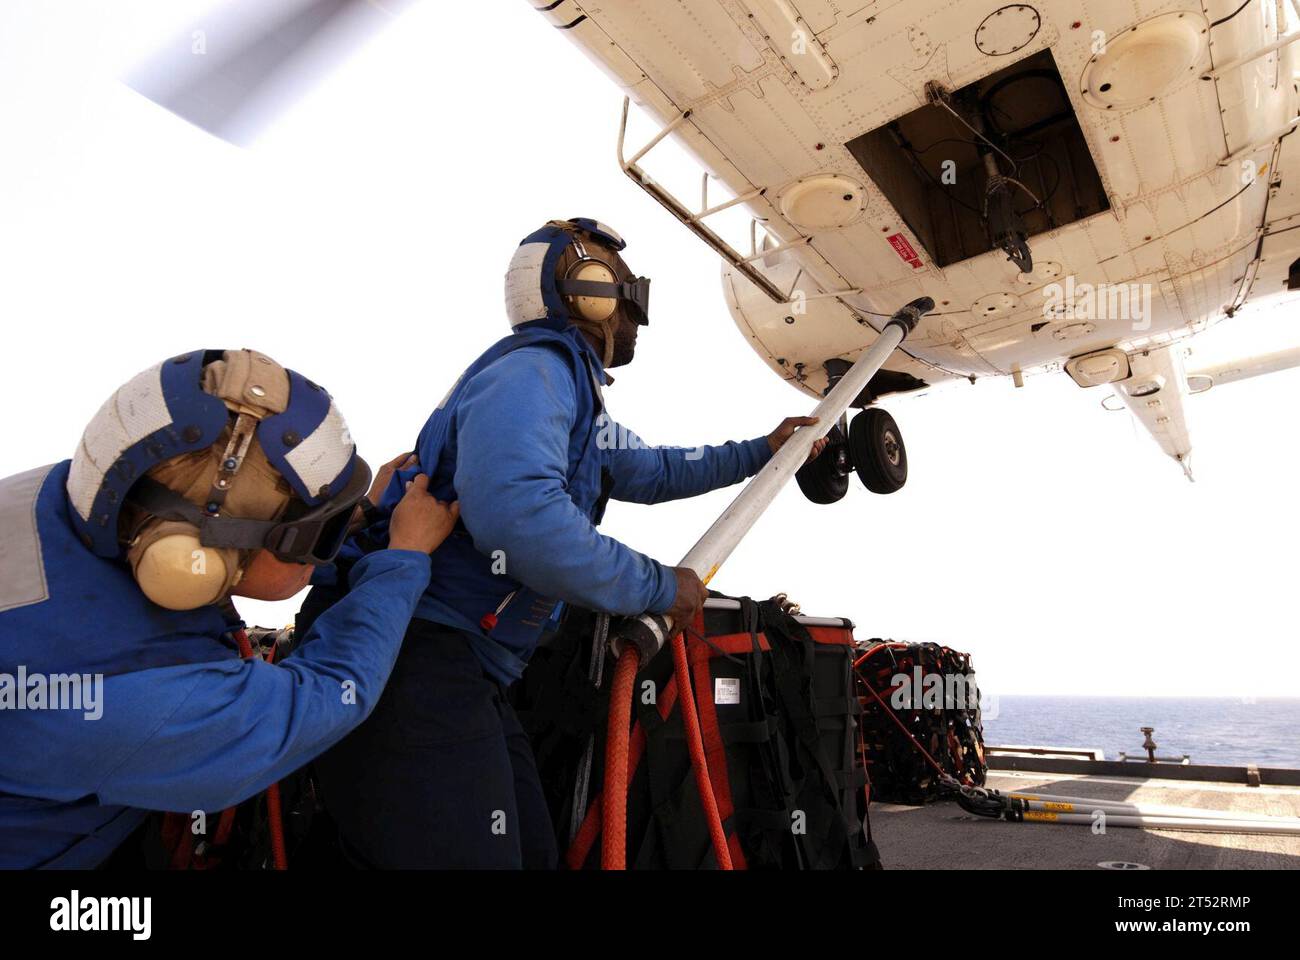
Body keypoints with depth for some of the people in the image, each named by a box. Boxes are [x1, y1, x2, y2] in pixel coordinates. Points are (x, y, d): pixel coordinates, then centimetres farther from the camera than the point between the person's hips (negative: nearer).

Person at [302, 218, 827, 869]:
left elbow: (649, 472, 35)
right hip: (411, 651, -10)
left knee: (530, 850, 14)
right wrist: (657, 588, -19)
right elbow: (517, 514, -32)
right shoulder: (532, 369, -14)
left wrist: (762, 451, 37)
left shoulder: (569, 385, 19)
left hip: (456, 668, 10)